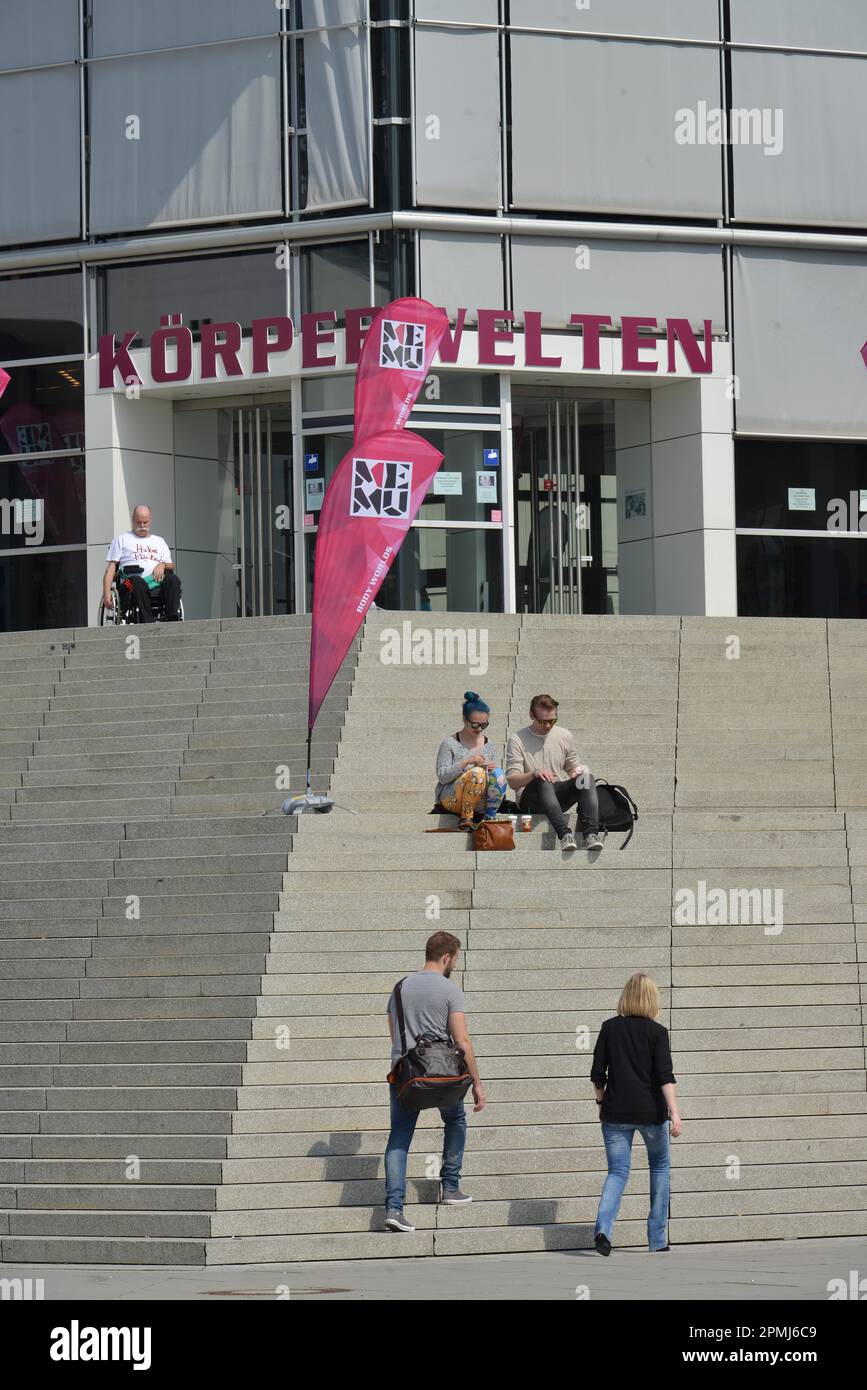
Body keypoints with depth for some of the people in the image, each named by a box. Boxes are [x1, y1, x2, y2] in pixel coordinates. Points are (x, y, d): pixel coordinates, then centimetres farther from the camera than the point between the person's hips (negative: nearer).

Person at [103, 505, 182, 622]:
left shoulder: (159, 541, 32)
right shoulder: (121, 540, 24)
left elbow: (171, 566, 24)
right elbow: (111, 567, 14)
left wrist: (163, 565, -3)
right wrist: (106, 593, -2)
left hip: (157, 582, 3)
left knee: (173, 579, -32)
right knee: (137, 582, -40)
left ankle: (172, 620, -46)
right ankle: (148, 624, -51)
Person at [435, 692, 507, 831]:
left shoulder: (488, 745, 13)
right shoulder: (449, 744, 0)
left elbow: (497, 774, 15)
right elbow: (442, 776, -7)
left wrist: (493, 768, -10)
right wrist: (466, 762, -19)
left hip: (479, 801, 4)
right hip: (451, 800, -4)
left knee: (498, 774, -25)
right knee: (477, 772, -33)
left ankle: (489, 818, -17)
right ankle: (465, 819, -24)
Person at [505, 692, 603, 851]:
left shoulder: (565, 736, 12)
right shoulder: (517, 740, -1)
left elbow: (573, 768, 21)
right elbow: (512, 782, -9)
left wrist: (579, 771, -5)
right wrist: (535, 774, -28)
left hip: (558, 796, 4)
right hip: (530, 800, -4)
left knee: (587, 778, -23)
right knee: (543, 783, -38)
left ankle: (591, 835, -42)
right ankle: (564, 834, -54)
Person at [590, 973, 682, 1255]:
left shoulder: (610, 1028, 2)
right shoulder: (657, 1032, -4)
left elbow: (597, 1074, 3)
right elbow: (665, 1075, -14)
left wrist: (601, 1102, 18)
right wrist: (674, 1111, -18)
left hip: (616, 1112, 2)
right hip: (651, 1111, -2)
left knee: (617, 1171, 5)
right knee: (659, 1166, 19)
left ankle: (603, 1228, -21)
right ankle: (657, 1238, 18)